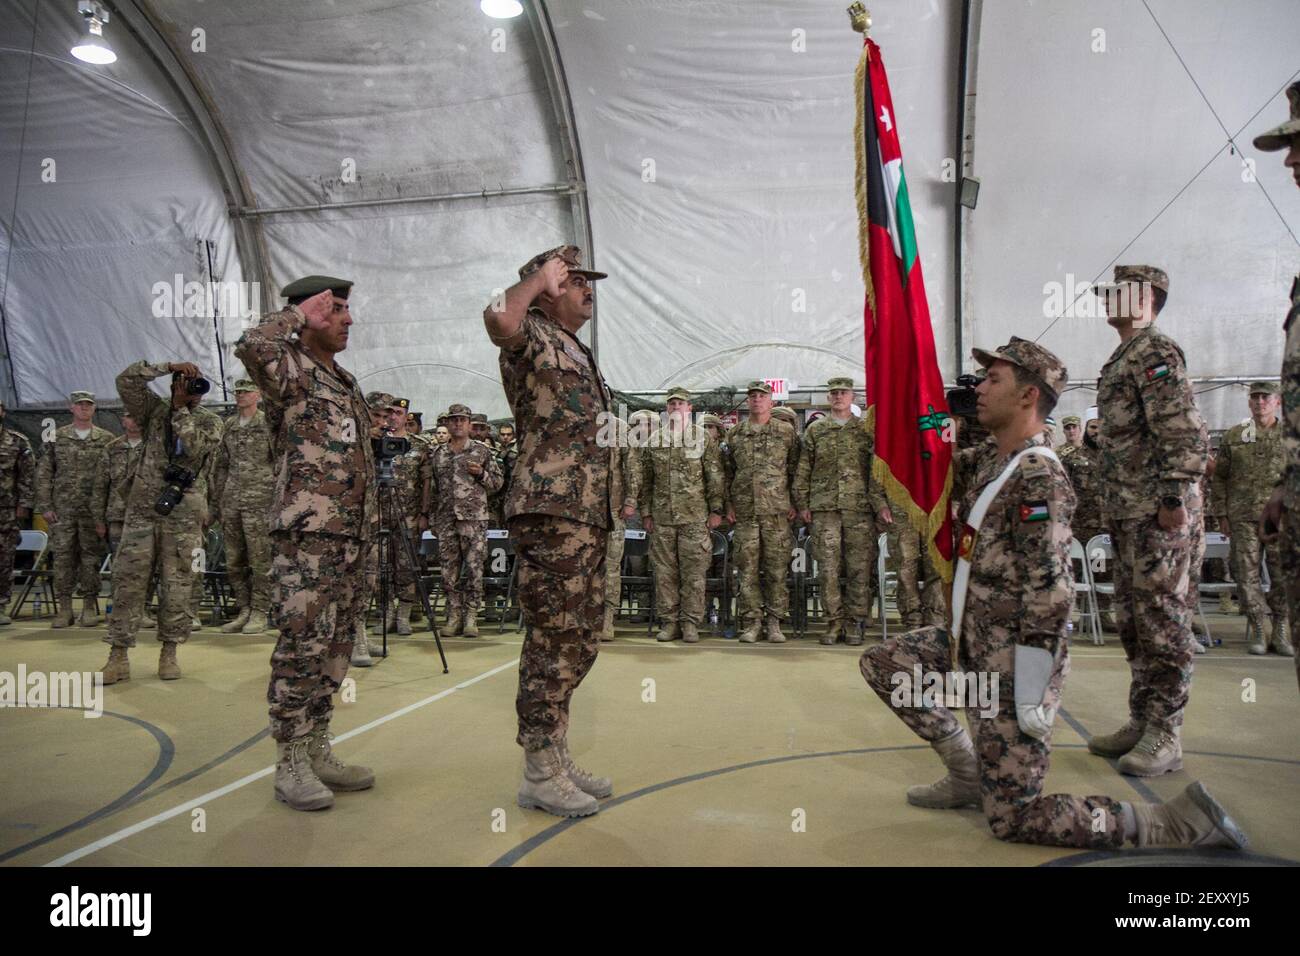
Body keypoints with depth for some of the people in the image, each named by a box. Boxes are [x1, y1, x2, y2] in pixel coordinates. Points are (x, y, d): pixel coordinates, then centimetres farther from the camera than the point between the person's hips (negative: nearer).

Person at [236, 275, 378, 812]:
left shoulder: (346, 382, 19)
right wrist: (299, 313, -13)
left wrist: (368, 534, 21)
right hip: (307, 537, -8)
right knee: (301, 650, -5)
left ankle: (317, 751, 21)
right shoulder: (290, 370, -5)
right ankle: (290, 765, 5)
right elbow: (253, 346, -30)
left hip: (353, 539, 8)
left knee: (334, 651, 11)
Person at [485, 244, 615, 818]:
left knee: (578, 644, 13)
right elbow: (498, 317, -29)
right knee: (553, 645, -5)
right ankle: (539, 774, 6)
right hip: (551, 515, -9)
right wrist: (539, 278, -10)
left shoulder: (579, 354, 24)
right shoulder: (533, 339, -4)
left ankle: (557, 757, 25)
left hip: (588, 518, 10)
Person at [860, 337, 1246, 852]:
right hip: (972, 643, 8)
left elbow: (1050, 595, -25)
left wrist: (1031, 697, -24)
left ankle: (1178, 820, 7)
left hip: (1012, 662, -8)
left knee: (1012, 819, 0)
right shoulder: (988, 458, 5)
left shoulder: (1039, 477, -22)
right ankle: (969, 774, 19)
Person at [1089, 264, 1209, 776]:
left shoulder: (1155, 350, -8)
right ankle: (1142, 721, 22)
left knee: (1162, 617, -5)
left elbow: (1185, 429, -18)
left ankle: (1165, 736, 2)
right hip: (1128, 510, 10)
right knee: (1133, 616, 13)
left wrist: (1174, 497, -22)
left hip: (1158, 509, -10)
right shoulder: (1123, 358, 20)